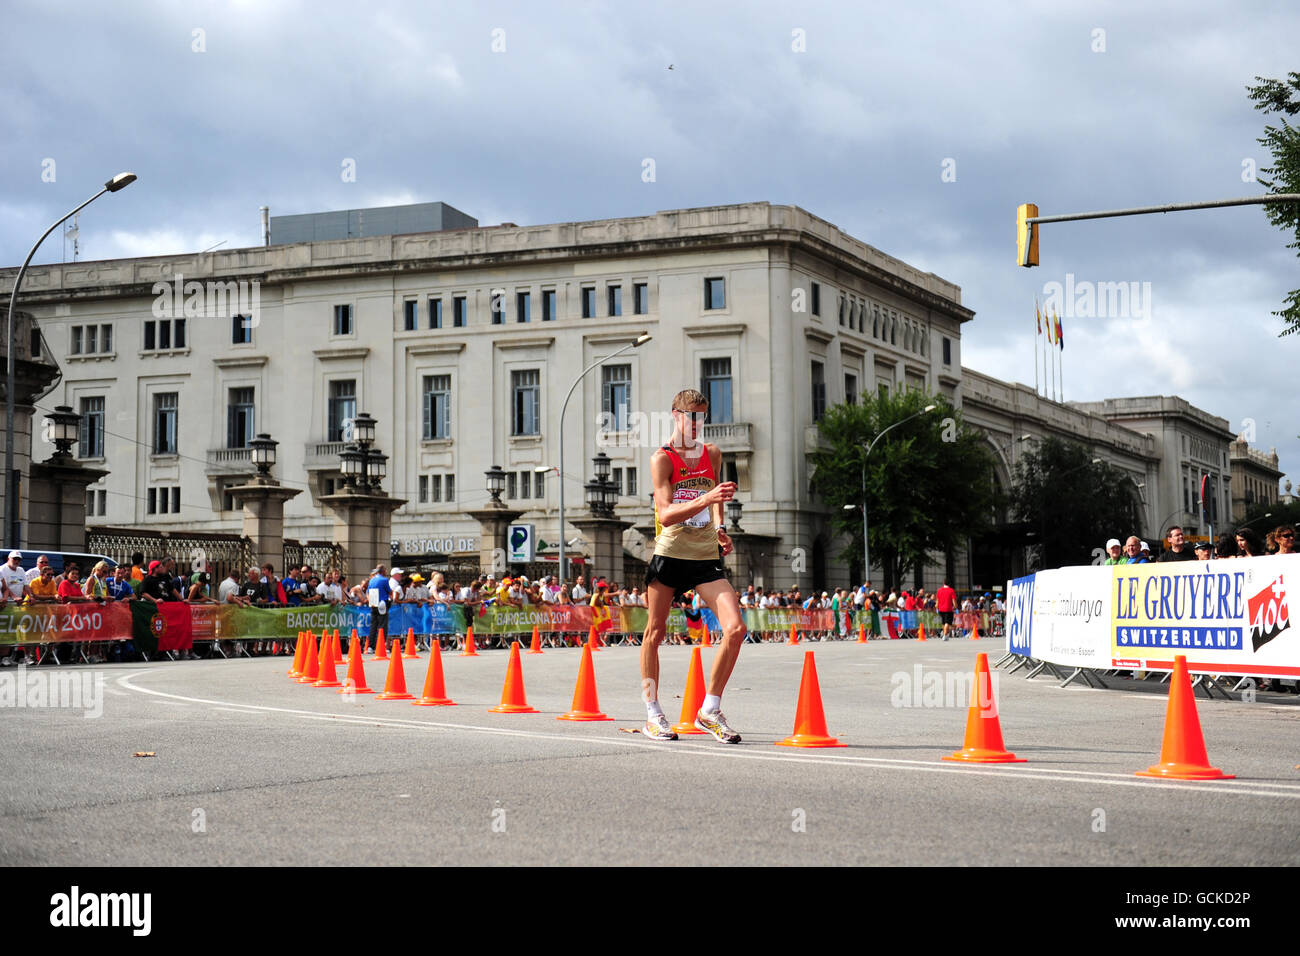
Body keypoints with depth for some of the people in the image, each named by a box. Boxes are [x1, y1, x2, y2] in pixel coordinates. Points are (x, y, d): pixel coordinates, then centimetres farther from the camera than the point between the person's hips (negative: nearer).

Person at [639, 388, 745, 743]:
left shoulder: (712, 454, 9)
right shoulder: (662, 459, -7)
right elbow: (666, 514, -20)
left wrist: (719, 526, 12)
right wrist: (707, 498, -31)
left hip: (707, 559, 4)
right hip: (669, 554, -3)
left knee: (736, 628, -11)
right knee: (655, 633, 6)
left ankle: (710, 711, 1)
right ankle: (653, 714, 22)